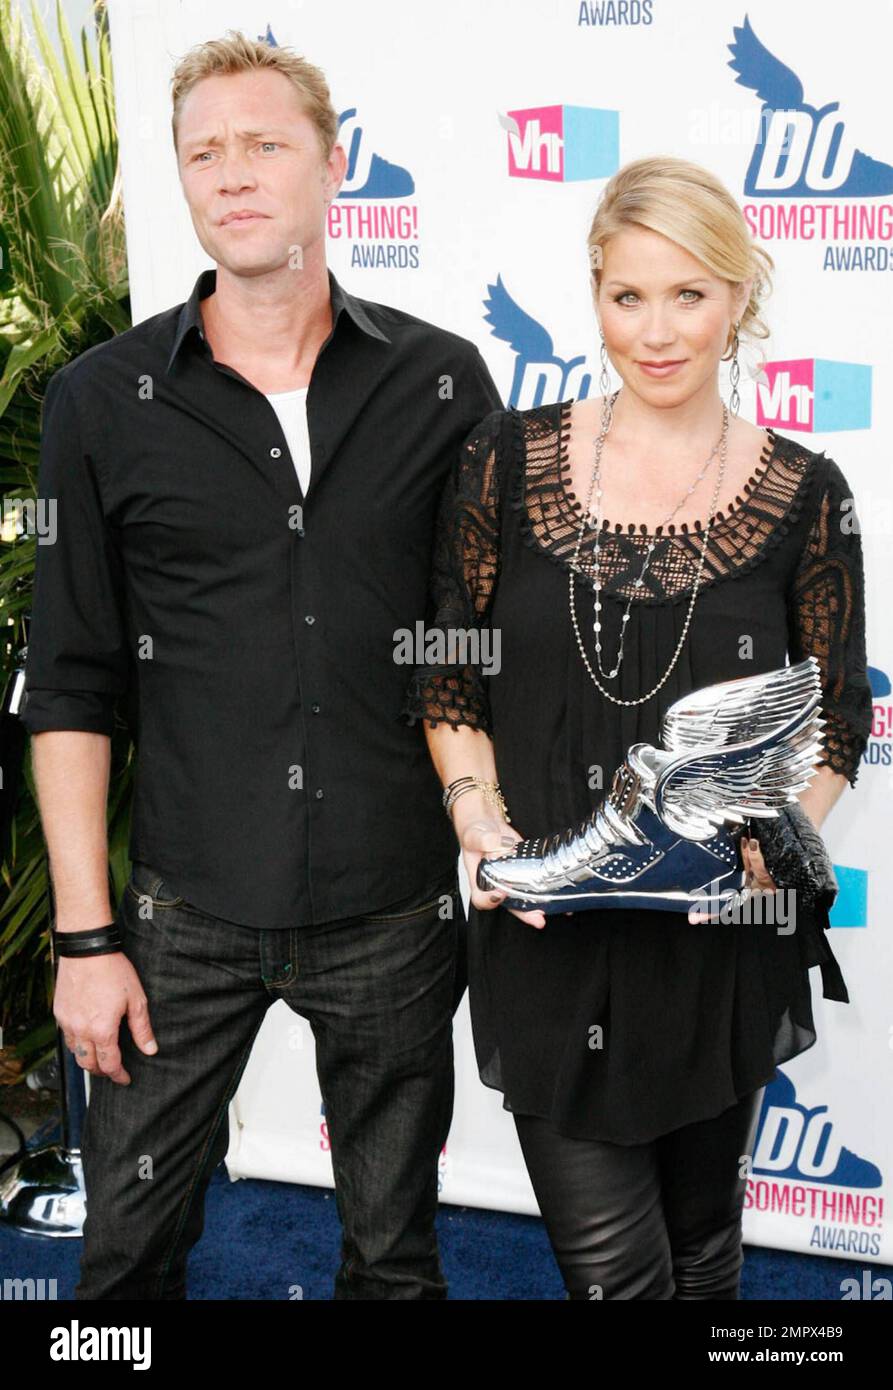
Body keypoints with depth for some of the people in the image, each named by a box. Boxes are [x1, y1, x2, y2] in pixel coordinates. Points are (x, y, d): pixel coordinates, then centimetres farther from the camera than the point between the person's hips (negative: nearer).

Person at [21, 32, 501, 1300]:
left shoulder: (443, 382, 0)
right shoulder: (103, 401, -2)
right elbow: (72, 688, -1)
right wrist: (84, 935, -3)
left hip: (397, 910, 1)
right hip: (187, 915, 0)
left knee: (396, 1252, 17)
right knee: (128, 1249, 13)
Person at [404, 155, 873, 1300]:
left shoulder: (804, 496, -3)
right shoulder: (509, 459, -2)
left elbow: (837, 721, 3)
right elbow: (447, 680, 3)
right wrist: (480, 820, -12)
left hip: (725, 936, 1)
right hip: (547, 937, -1)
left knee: (701, 1240, 21)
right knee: (612, 1267, 2)